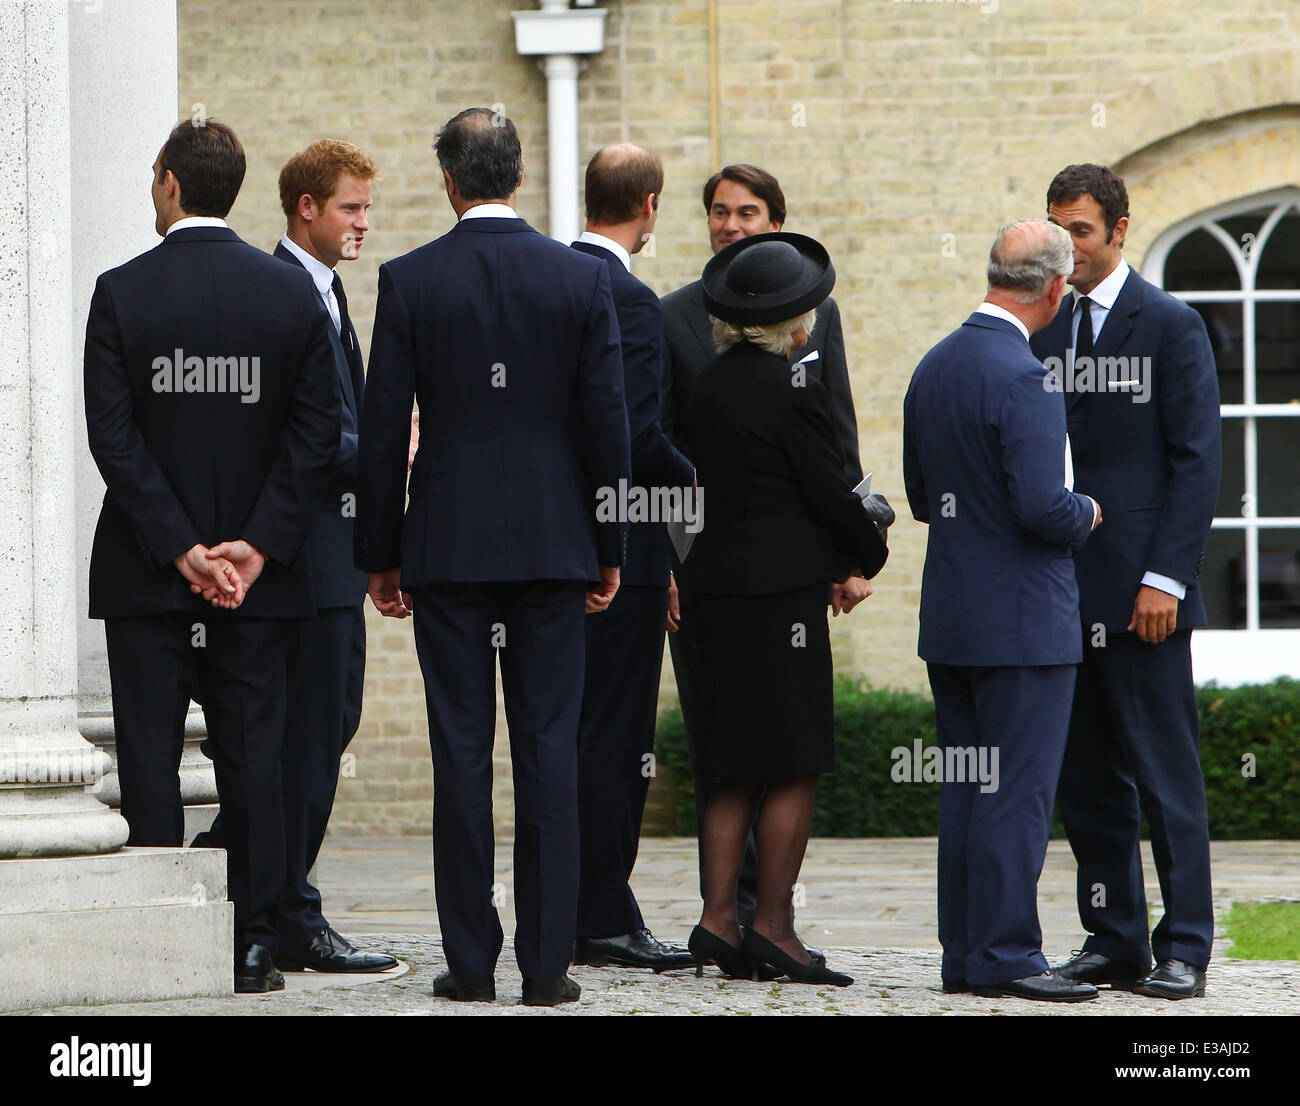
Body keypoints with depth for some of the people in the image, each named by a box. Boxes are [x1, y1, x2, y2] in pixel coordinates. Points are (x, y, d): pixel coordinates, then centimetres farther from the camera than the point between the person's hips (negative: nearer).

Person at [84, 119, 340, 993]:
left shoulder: (122, 293, -5)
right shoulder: (292, 292, 1)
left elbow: (112, 435, -10)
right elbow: (318, 433, -4)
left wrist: (181, 550, -9)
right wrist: (255, 546, -6)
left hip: (144, 570, -2)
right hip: (260, 572, 2)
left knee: (151, 758, 3)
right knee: (254, 757, 6)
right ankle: (255, 945, 4)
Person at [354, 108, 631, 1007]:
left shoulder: (410, 282, -3)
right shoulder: (582, 278, -1)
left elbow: (385, 428, -2)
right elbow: (608, 424, 0)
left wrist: (382, 554, 7)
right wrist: (610, 550, 9)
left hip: (447, 546, -1)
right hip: (553, 545, 1)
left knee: (461, 753, 2)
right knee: (549, 749, 2)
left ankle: (471, 959, 3)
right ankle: (547, 961, 1)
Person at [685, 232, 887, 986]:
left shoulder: (713, 384, 10)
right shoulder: (790, 388, -14)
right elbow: (831, 491, -11)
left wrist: (838, 563, 17)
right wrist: (868, 556, 10)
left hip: (720, 583, 8)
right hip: (782, 591, -8)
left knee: (738, 769, 12)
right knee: (796, 767, -1)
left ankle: (719, 919, 9)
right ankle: (773, 925, -2)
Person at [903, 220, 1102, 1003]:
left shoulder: (934, 368, 10)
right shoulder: (1022, 377, -18)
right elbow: (1043, 508, -23)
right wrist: (1087, 515, -3)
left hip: (951, 615, 9)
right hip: (1022, 617, -9)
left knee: (965, 789, 11)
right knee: (1018, 792, -5)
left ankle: (966, 954, 14)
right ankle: (1005, 954, -5)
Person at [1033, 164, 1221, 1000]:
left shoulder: (1172, 326, -1)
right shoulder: (1041, 332, 14)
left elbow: (1198, 461, -6)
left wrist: (1165, 579, -13)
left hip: (1141, 593, -5)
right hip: (1061, 588, 5)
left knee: (1167, 774, -4)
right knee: (1088, 780, 6)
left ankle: (1184, 951, -2)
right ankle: (1114, 943, 12)